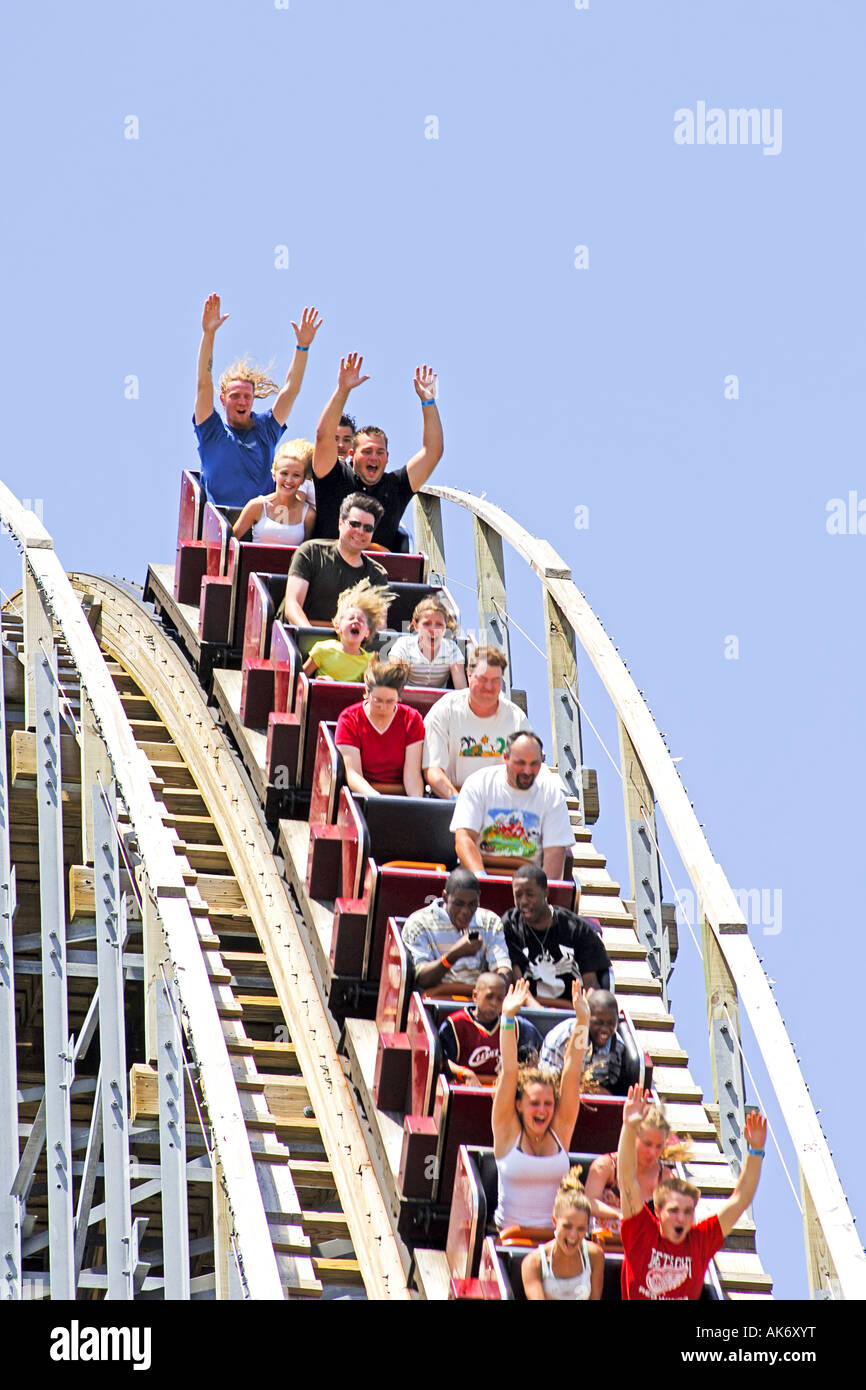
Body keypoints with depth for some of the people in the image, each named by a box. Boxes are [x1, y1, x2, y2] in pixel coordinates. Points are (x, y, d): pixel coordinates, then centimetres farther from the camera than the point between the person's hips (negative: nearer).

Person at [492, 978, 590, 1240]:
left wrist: (582, 1021, -2)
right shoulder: (508, 1132, 1)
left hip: (557, 1237, 2)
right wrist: (508, 1019, -11)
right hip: (511, 1234, -2)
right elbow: (509, 1073, -5)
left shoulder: (560, 1131, 7)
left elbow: (572, 1074, 3)